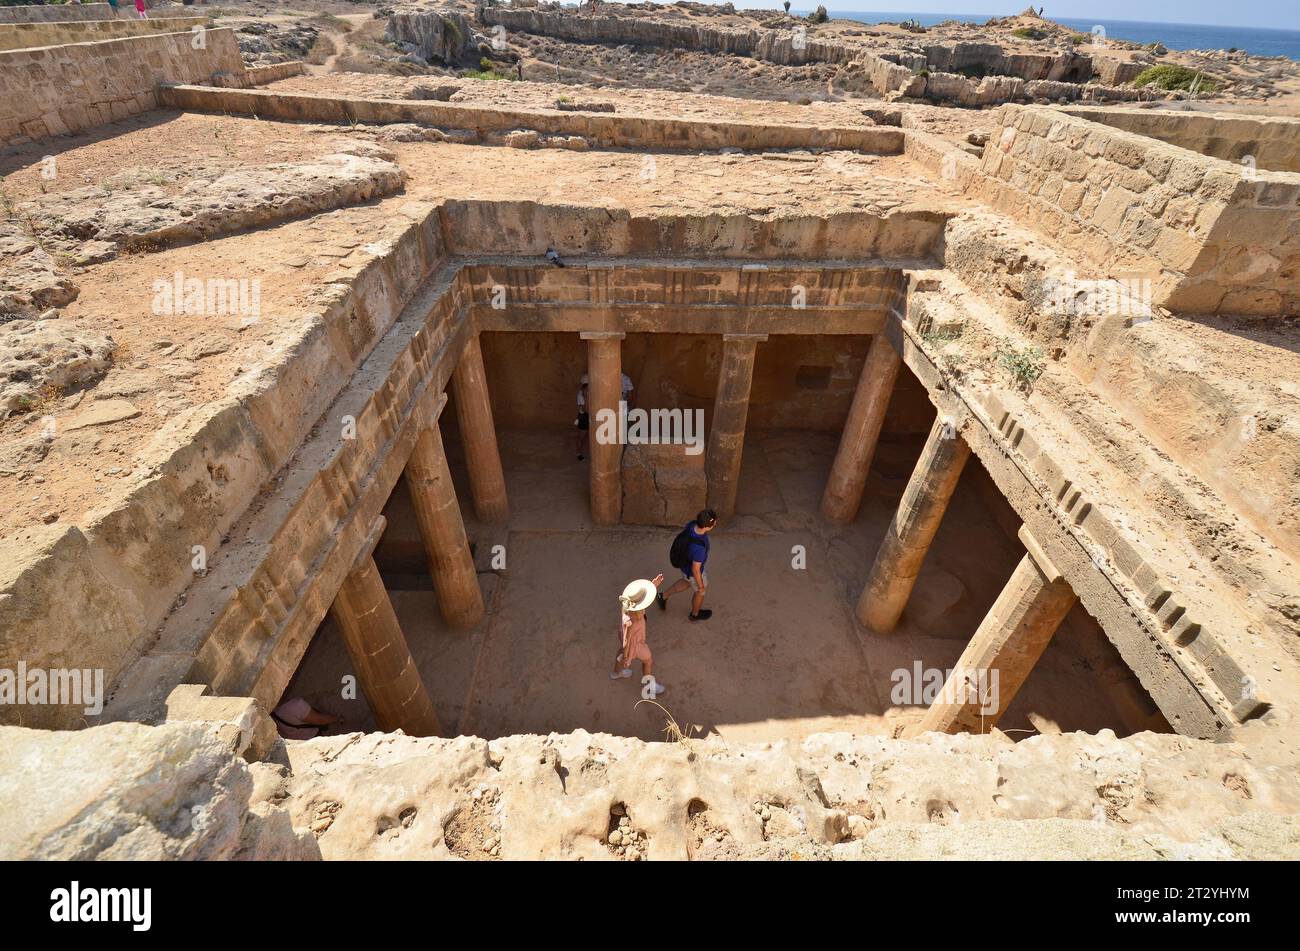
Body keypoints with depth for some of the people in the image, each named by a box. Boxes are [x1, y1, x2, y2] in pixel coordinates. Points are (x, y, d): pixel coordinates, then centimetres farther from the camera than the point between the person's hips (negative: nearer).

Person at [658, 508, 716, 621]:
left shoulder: (692, 524, -26)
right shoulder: (699, 548, -47)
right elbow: (695, 570, -31)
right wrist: (701, 586, -12)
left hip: (685, 561, 6)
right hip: (692, 571, -6)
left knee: (688, 582, 37)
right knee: (701, 591, 27)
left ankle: (664, 597, 47)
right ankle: (695, 613, 57)